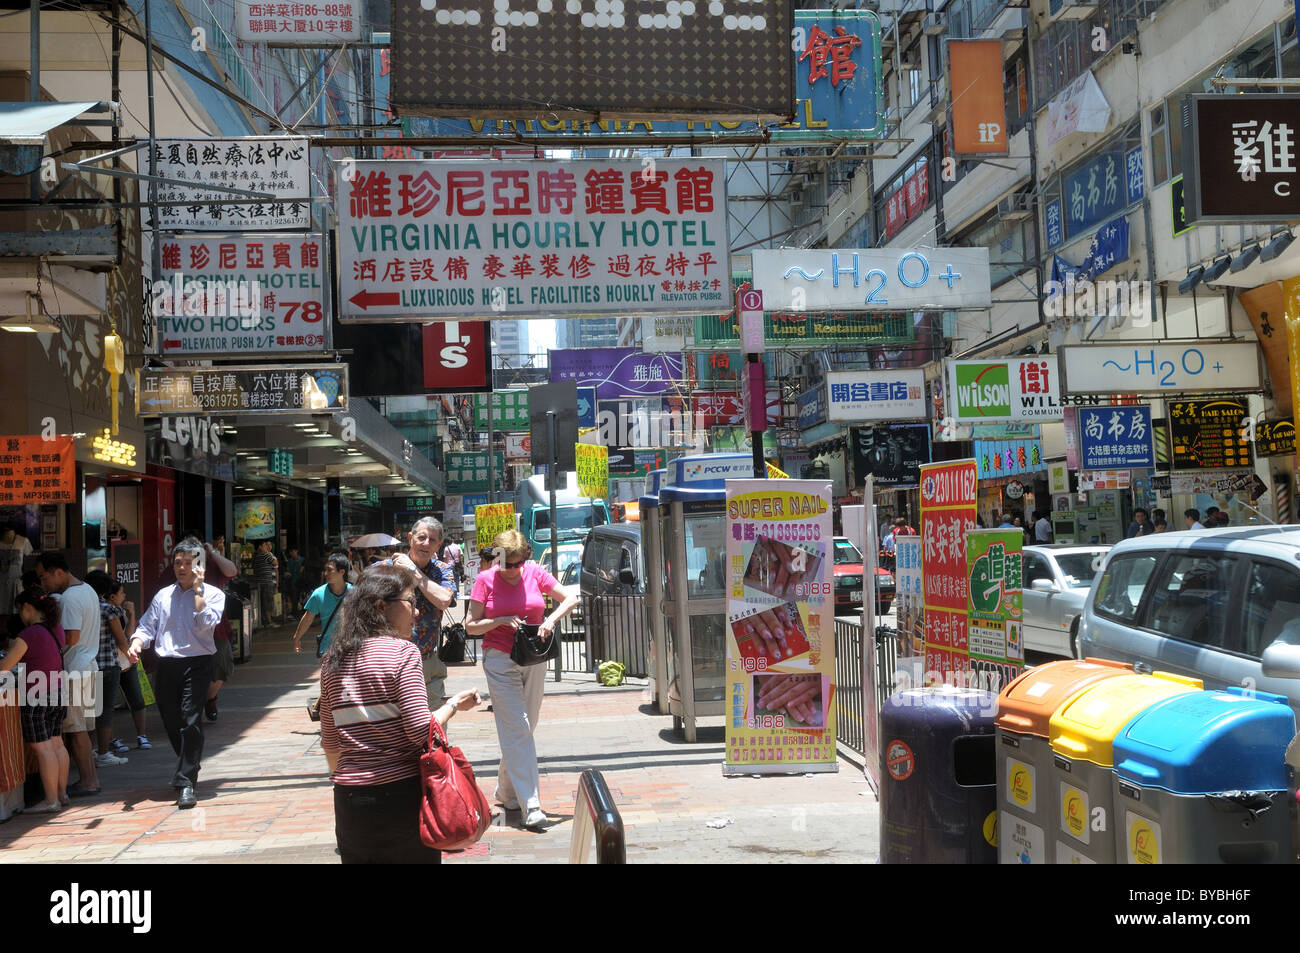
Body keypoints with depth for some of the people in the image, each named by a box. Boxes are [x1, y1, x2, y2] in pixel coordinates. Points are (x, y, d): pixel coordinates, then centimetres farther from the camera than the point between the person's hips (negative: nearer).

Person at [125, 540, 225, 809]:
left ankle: (186, 782, -12)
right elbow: (147, 626, 12)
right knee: (171, 722, 10)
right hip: (166, 666, 5)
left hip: (196, 665, -4)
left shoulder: (213, 594, 4)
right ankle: (188, 769, 33)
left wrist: (197, 589, -10)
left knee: (190, 721, -14)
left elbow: (205, 624, -13)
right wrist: (136, 643, -9)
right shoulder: (163, 595, 17)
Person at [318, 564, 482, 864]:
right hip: (403, 794, -5)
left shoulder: (333, 661, 5)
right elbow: (421, 730, -15)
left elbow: (330, 742, 11)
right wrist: (454, 704, 0)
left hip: (349, 800, 5)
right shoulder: (402, 651, -11)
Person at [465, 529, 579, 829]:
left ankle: (505, 790, 29)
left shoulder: (535, 574, 1)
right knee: (516, 729, -9)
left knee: (526, 728, 11)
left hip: (534, 660, 4)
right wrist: (502, 620, -17)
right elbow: (470, 626, -2)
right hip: (499, 660, -3)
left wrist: (551, 619, -10)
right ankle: (530, 804, -9)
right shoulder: (486, 579, -5)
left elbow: (571, 597, 7)